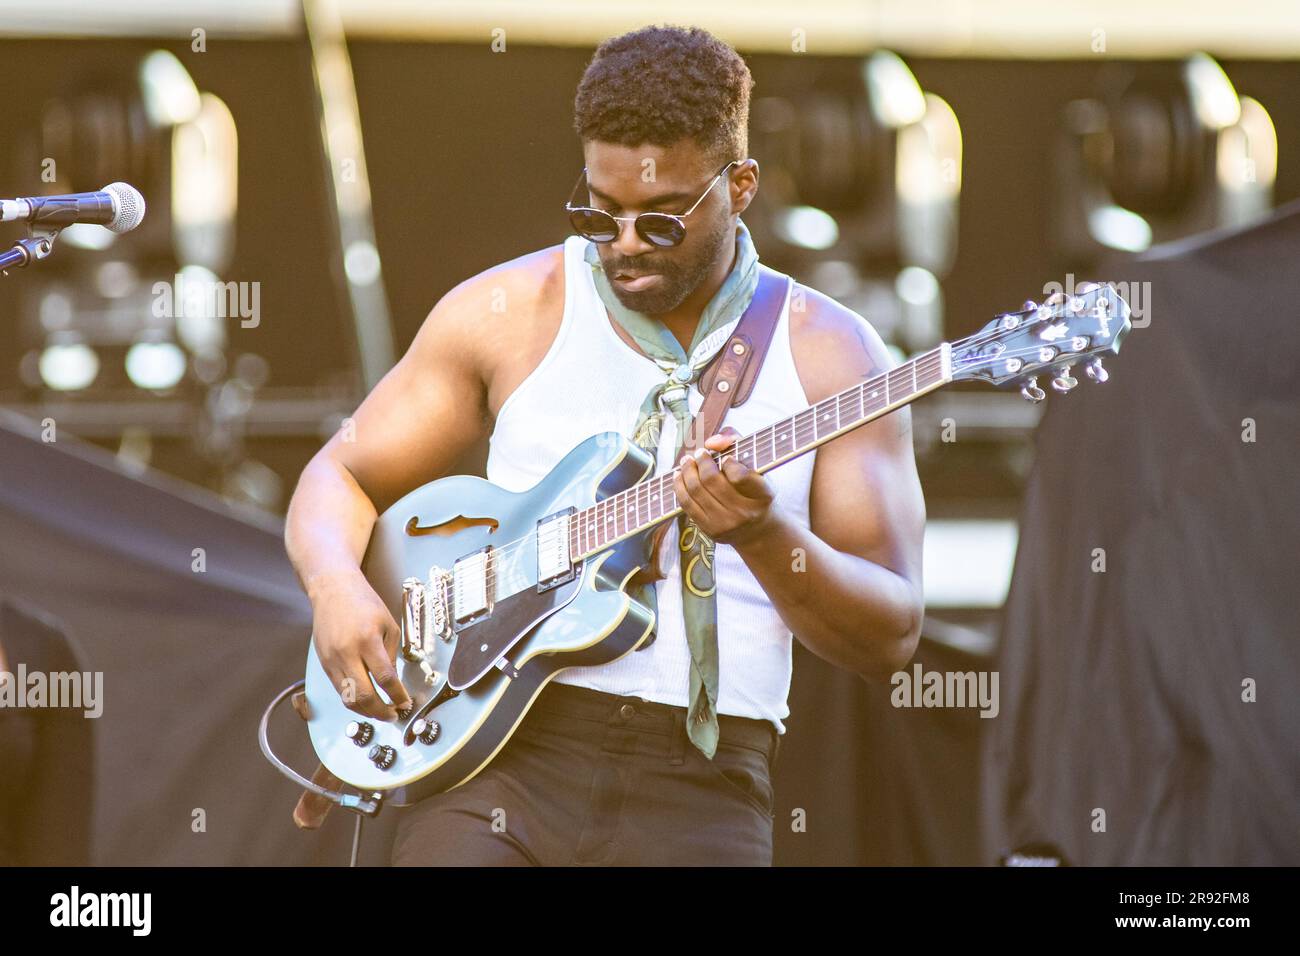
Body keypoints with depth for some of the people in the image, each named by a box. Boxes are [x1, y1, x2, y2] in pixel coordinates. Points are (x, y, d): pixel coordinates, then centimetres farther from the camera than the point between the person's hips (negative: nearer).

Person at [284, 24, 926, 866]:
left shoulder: (830, 356, 5)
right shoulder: (507, 314, 7)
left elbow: (890, 637, 1)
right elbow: (343, 477, 14)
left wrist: (764, 537, -17)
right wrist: (338, 590, -7)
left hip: (698, 789, 0)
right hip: (501, 754, 0)